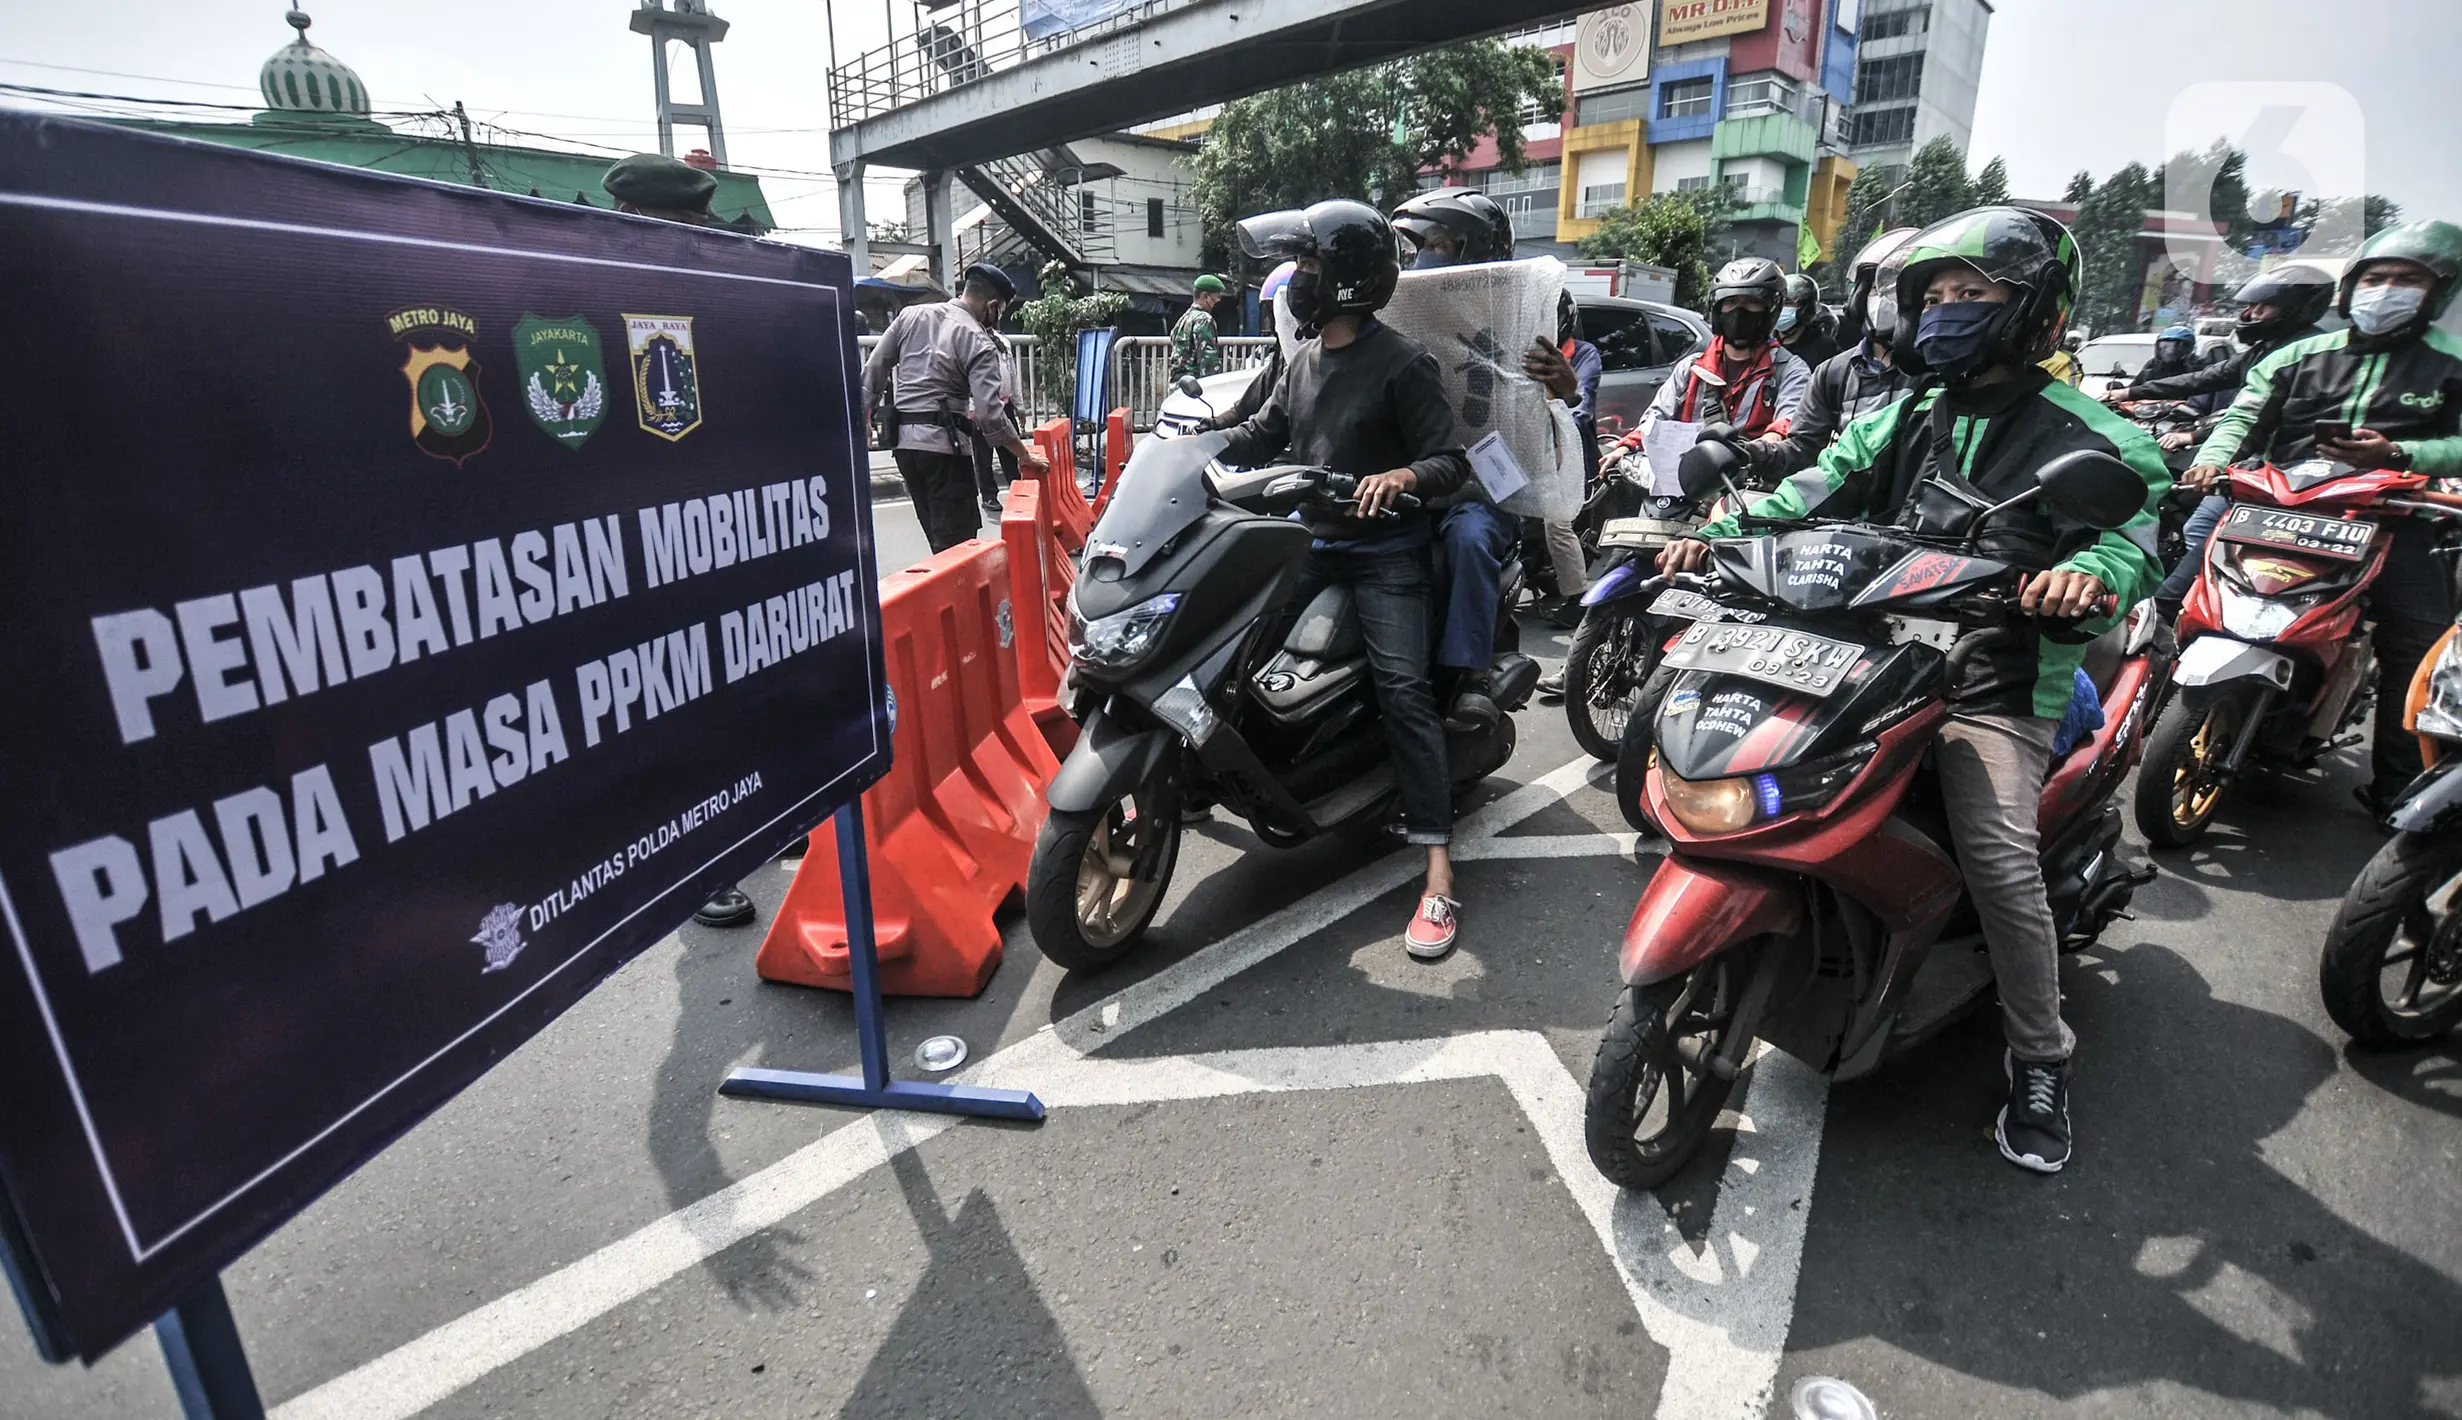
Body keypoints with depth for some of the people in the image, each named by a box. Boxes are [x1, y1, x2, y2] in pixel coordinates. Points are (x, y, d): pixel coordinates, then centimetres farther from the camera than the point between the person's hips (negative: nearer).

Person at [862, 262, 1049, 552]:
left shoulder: (911, 314, 10)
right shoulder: (979, 343, -8)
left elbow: (875, 369, 10)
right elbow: (989, 413, -15)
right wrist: (1025, 455, -7)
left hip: (904, 441, 7)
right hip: (944, 444, -7)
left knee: (938, 538, 15)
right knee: (956, 544, -3)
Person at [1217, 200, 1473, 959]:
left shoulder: (1401, 363, -10)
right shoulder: (1304, 359, 13)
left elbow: (1452, 460, -13)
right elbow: (1262, 434, 17)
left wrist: (1406, 477, -35)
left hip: (1385, 551, -7)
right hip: (1313, 542, 8)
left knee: (1403, 690, -18)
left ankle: (1438, 874, -18)